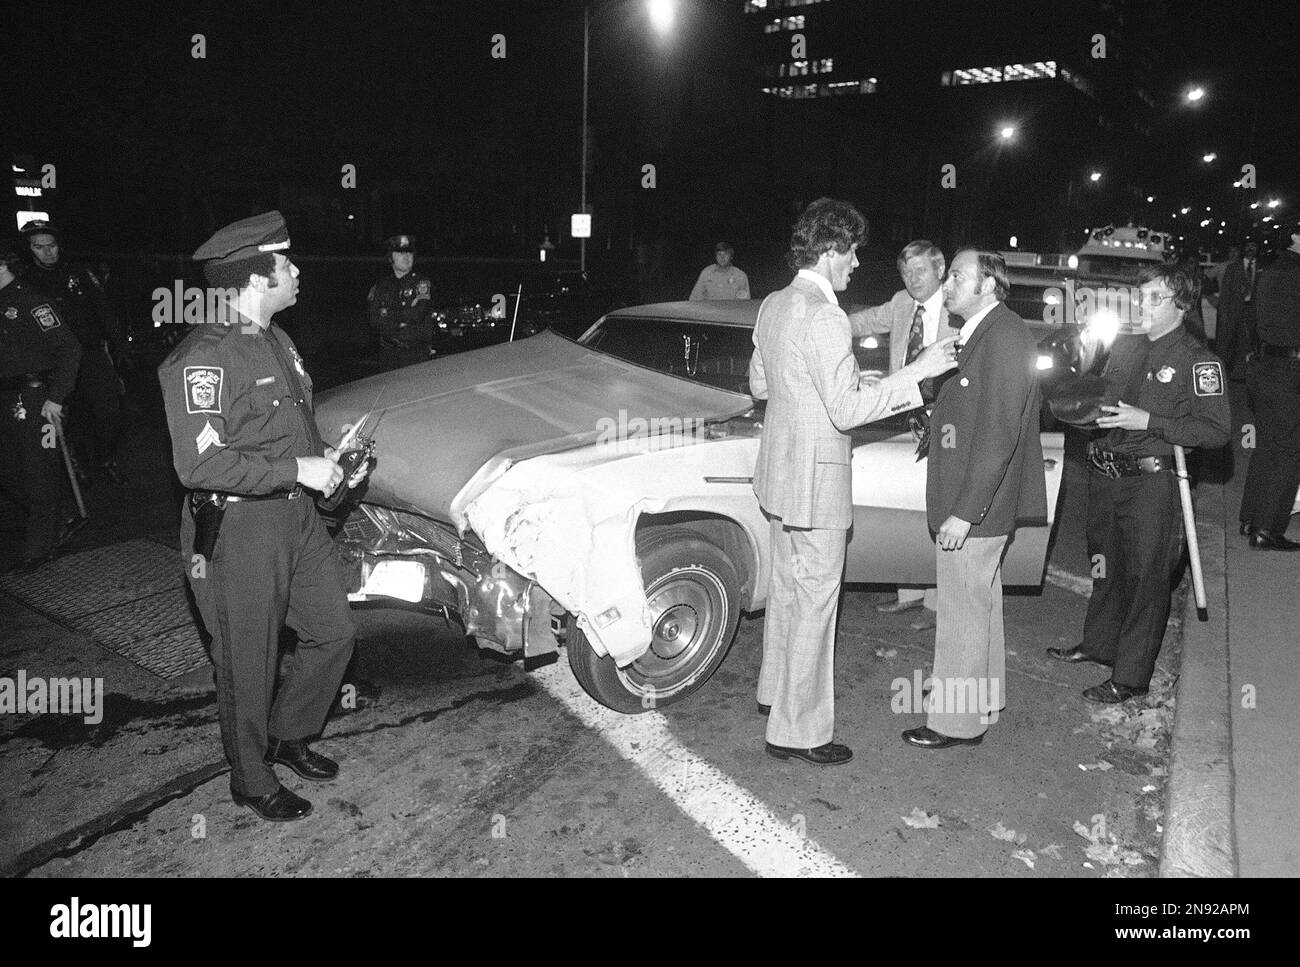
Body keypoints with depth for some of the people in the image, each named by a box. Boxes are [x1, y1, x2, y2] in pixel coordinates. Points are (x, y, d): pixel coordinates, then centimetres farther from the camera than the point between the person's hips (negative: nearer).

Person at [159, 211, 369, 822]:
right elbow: (199, 464, -26)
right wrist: (298, 470, -23)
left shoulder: (276, 341, 11)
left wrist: (332, 461, 6)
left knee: (333, 633, 16)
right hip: (237, 529, -8)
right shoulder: (202, 358, -19)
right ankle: (252, 782, 28)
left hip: (296, 515, 9)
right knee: (249, 665, 7)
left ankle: (287, 737, 39)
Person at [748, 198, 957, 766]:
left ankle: (776, 691, 40)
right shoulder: (824, 317, -22)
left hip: (778, 473, 10)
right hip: (815, 481, -10)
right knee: (813, 603, 0)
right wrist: (919, 371, -19)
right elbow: (847, 410, -24)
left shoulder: (774, 305, 7)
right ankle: (797, 732, 11)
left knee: (787, 587, 23)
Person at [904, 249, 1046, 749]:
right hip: (972, 500, 10)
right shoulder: (982, 333, 12)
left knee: (963, 609, 1)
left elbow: (997, 435, -24)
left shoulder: (1005, 337, -20)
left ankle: (958, 720, 15)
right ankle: (982, 695, 39)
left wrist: (964, 512, -25)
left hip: (975, 505, -10)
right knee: (981, 600, 22)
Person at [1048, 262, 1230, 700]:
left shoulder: (1198, 360, -9)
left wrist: (1148, 422, -21)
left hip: (1151, 481, -7)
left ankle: (1130, 677, 10)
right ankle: (1098, 644, 37)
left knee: (1145, 577, 1)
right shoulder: (1124, 348, 11)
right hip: (1104, 473, 7)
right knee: (1105, 563, 19)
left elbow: (1216, 430, -16)